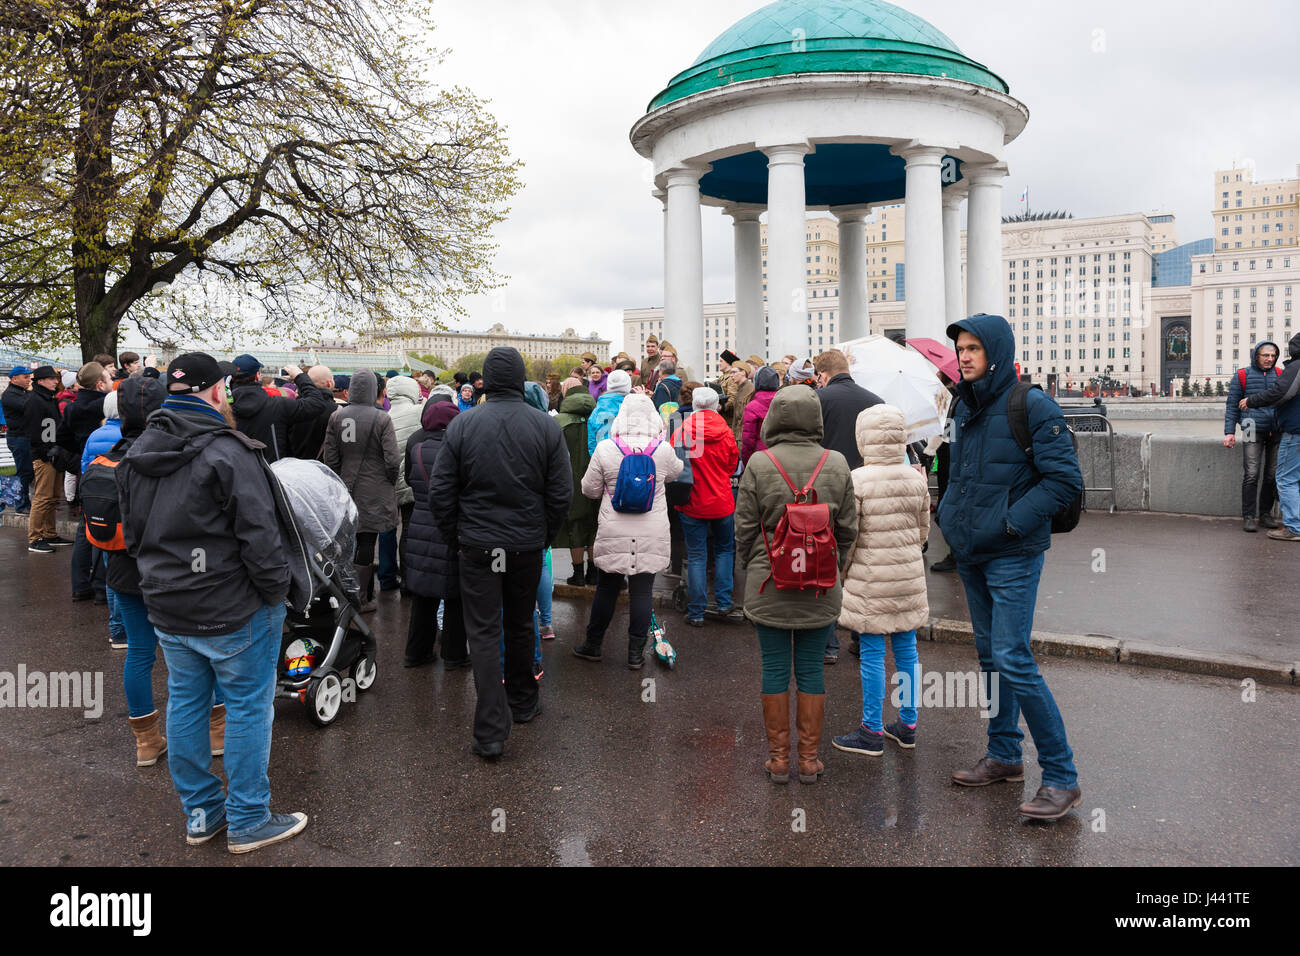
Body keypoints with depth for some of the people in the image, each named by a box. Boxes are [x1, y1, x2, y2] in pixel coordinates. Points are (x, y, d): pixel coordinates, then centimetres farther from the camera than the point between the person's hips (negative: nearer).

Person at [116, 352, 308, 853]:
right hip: (233, 610, -7)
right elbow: (260, 537, -21)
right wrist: (278, 591, -9)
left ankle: (200, 813, 30)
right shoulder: (230, 453, -19)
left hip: (167, 611, 8)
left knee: (186, 703, 17)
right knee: (248, 707, 5)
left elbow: (132, 533, 16)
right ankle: (247, 821, 16)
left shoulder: (137, 453, 7)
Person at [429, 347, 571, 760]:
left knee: (483, 633, 2)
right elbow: (561, 493, -3)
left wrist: (454, 535, 9)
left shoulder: (463, 425, -7)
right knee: (521, 625, 20)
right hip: (527, 545, 2)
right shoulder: (546, 425, -5)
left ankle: (491, 731, -2)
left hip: (478, 544, -2)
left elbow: (440, 492, -5)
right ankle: (522, 702, 37)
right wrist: (546, 536, 11)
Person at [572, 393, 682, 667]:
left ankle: (593, 644, 27)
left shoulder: (605, 449, -9)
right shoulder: (664, 451, -7)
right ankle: (636, 653, 13)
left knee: (606, 588, 14)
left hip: (613, 535, 0)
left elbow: (590, 489, 1)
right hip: (652, 536, 0)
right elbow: (676, 472, 16)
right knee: (642, 592, 6)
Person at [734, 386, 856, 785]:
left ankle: (779, 758, 18)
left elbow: (744, 527, -3)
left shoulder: (759, 464, -9)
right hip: (820, 586, 2)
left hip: (769, 583, -1)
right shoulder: (836, 465, -2)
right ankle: (809, 759, 19)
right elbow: (847, 529, 4)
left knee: (774, 668, 8)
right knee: (811, 669, 10)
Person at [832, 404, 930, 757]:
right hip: (909, 576, 6)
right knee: (906, 649, 13)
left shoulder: (857, 481, -14)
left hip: (870, 579, -5)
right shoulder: (917, 479, 2)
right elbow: (923, 530, 12)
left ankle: (872, 731, 10)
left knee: (872, 653, 2)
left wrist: (839, 572, 3)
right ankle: (907, 724, 25)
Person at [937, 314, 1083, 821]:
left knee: (1013, 660, -10)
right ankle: (1004, 754, 30)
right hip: (970, 552, 8)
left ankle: (1061, 778, 3)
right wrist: (949, 511, 7)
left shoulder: (1032, 407, -14)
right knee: (990, 654, 15)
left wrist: (1010, 523, -20)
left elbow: (1065, 479, -17)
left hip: (1012, 556, -8)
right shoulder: (965, 406, 8)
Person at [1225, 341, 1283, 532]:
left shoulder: (1280, 375, 11)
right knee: (1251, 475, -10)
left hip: (1276, 432, 3)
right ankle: (1248, 517, -6)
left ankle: (1265, 513, 17)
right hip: (1254, 431, -3)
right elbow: (1232, 406, 4)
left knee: (1272, 475, 6)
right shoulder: (1242, 376, 3)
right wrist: (1229, 432, -4)